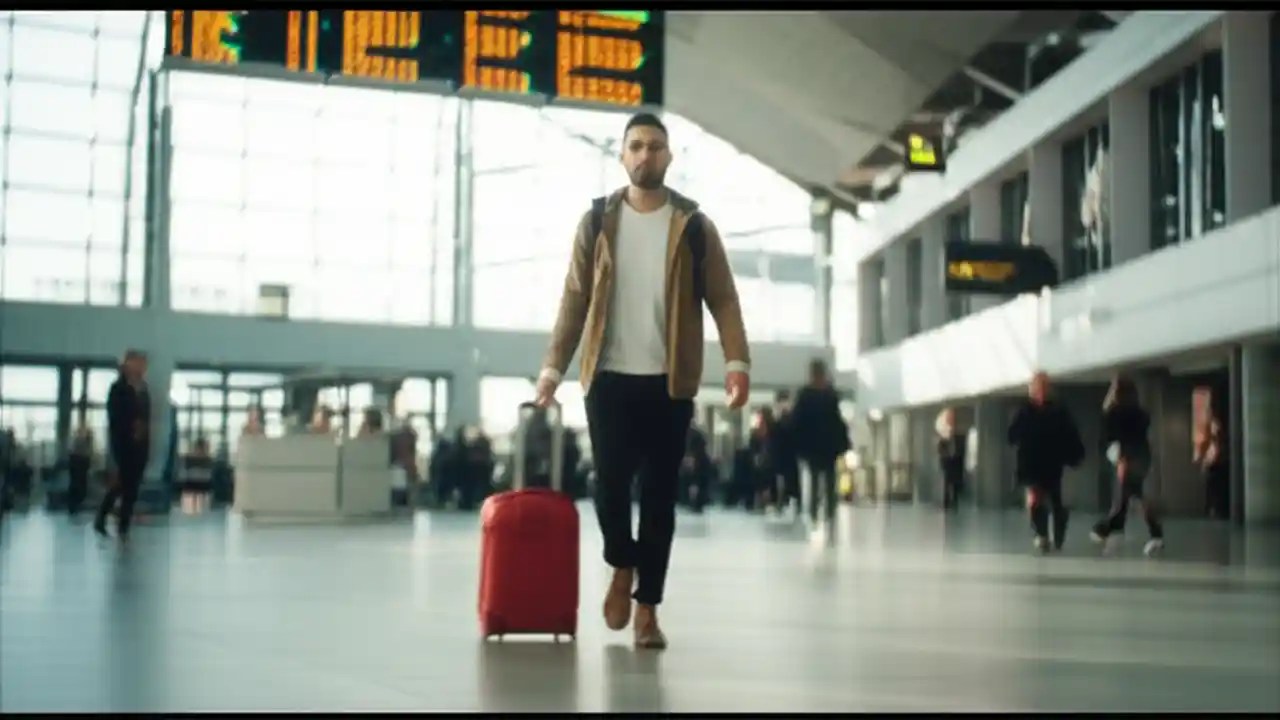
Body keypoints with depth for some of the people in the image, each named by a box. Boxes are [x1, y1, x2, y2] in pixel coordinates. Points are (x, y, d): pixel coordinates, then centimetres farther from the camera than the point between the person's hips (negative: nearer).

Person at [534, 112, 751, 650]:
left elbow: (722, 299, 0)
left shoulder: (694, 225, 4)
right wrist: (553, 367, -2)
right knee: (610, 482, -4)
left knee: (659, 494, 2)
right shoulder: (597, 221, 6)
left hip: (670, 381, 0)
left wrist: (737, 362, -13)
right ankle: (622, 568, 25)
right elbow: (574, 300, 5)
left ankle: (647, 608, 11)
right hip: (609, 377, 1)